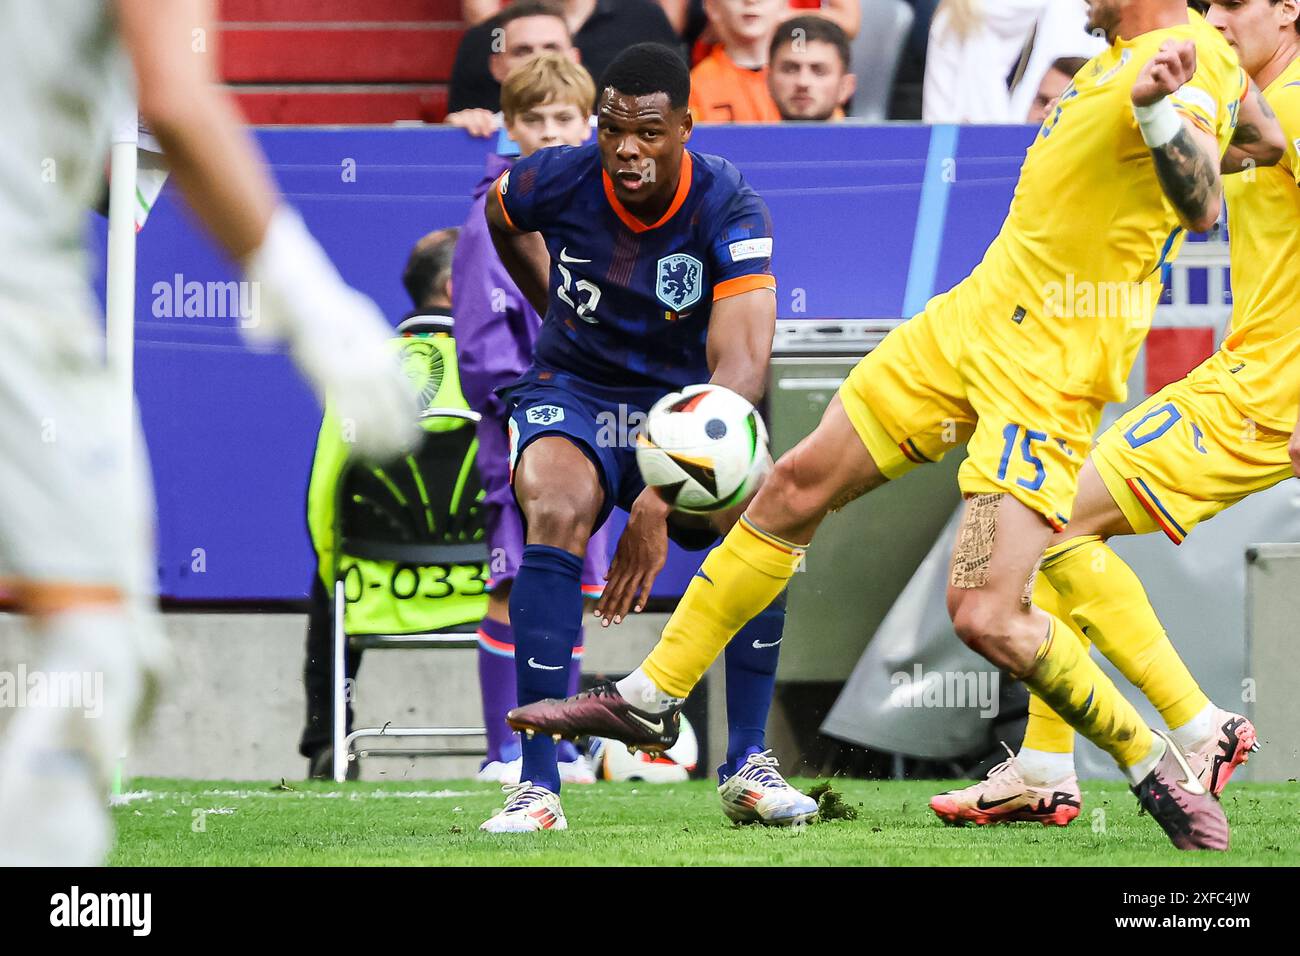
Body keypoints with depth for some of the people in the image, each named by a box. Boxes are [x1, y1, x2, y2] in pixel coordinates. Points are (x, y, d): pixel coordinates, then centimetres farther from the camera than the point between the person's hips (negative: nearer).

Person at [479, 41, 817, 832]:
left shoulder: (728, 208, -22)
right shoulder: (556, 180, -16)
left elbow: (741, 367, -33)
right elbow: (501, 218, 12)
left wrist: (660, 498, -43)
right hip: (571, 390, 0)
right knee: (556, 514, -33)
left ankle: (747, 763, -12)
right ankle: (538, 788, -32)